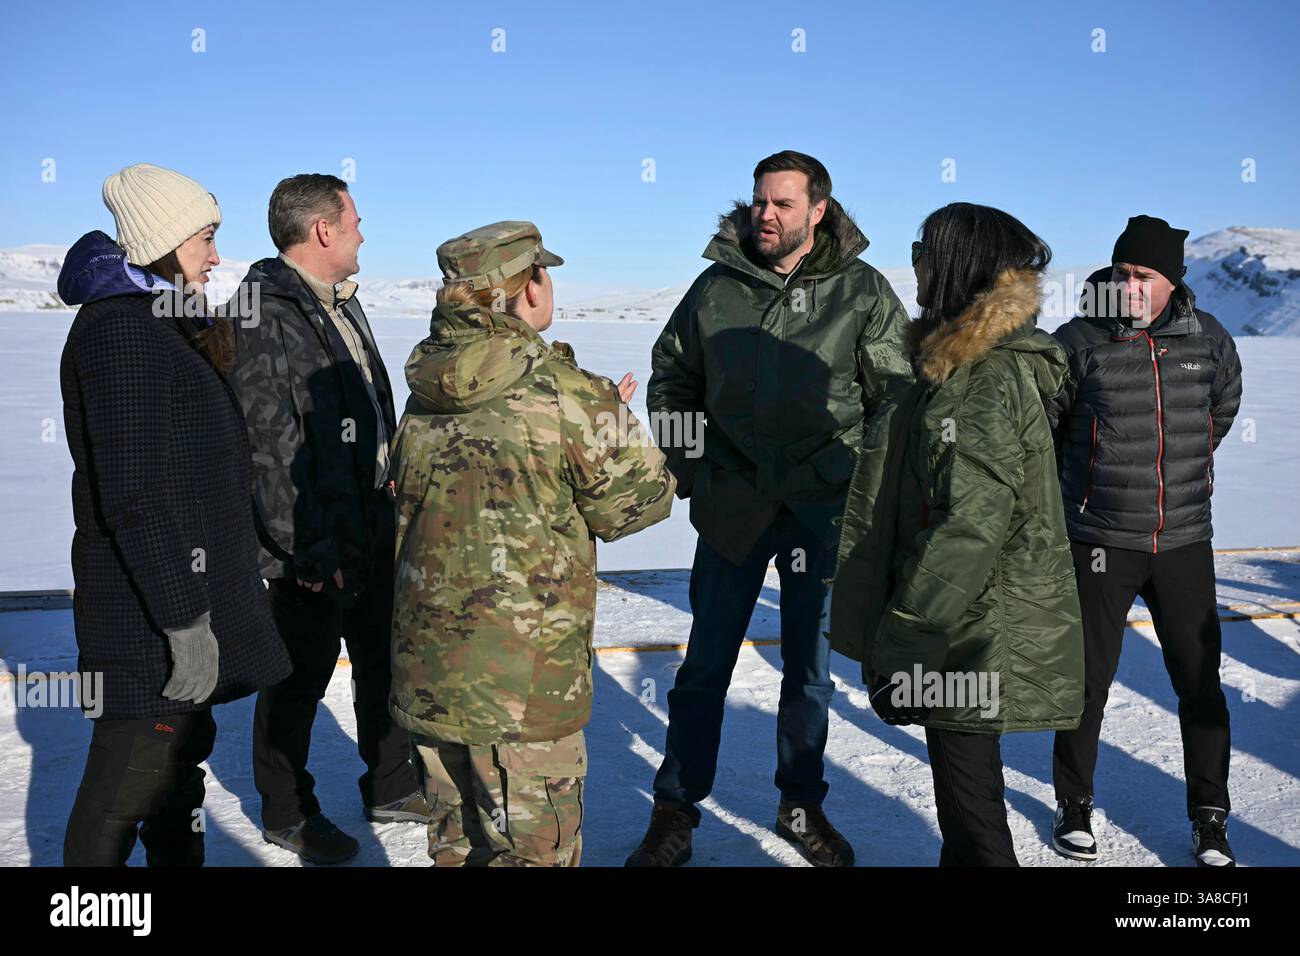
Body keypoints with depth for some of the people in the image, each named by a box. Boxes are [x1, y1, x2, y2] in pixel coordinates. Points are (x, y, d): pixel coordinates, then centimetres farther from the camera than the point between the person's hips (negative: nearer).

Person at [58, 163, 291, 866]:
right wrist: (184, 619, -24)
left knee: (182, 750, 21)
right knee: (131, 775, 0)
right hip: (150, 612, -10)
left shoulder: (162, 323, 14)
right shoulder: (120, 328, -18)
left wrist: (230, 576, 23)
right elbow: (134, 494, -24)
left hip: (190, 585, 10)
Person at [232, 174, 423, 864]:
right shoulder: (269, 316, -18)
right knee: (302, 674, 7)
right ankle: (287, 813, 26)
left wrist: (389, 500, 19)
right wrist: (306, 548, -22)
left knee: (384, 659, 19)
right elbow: (270, 443, -22)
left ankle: (390, 788, 36)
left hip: (372, 527, 9)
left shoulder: (342, 303, 12)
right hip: (313, 544, -9)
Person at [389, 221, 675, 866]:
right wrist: (609, 420, 12)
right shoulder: (567, 394, -16)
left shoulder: (422, 399, 4)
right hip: (524, 686, -6)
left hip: (426, 674, 7)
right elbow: (638, 500, -8)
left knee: (456, 839, 23)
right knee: (534, 848, 9)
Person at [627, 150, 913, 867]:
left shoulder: (862, 291, -1)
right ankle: (675, 812, 20)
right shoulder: (716, 286, 3)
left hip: (824, 507, 0)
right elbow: (671, 379, 13)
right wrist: (688, 471, 6)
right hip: (732, 505, 1)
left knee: (810, 666, 12)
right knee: (705, 665, 6)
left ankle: (801, 807, 30)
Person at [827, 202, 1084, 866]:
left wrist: (905, 644, -23)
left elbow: (972, 526, -25)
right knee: (962, 791, 22)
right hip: (962, 629, 10)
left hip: (981, 636, -10)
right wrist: (899, 629, 21)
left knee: (971, 810, 1)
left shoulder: (994, 378, -19)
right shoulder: (955, 364, 11)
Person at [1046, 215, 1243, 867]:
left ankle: (1210, 817, 25)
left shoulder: (1208, 338, 1)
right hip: (1099, 544, -2)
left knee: (1200, 683, 8)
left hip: (1185, 543, 3)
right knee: (1089, 680, 7)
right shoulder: (1078, 342, -9)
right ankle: (1074, 805, 26)